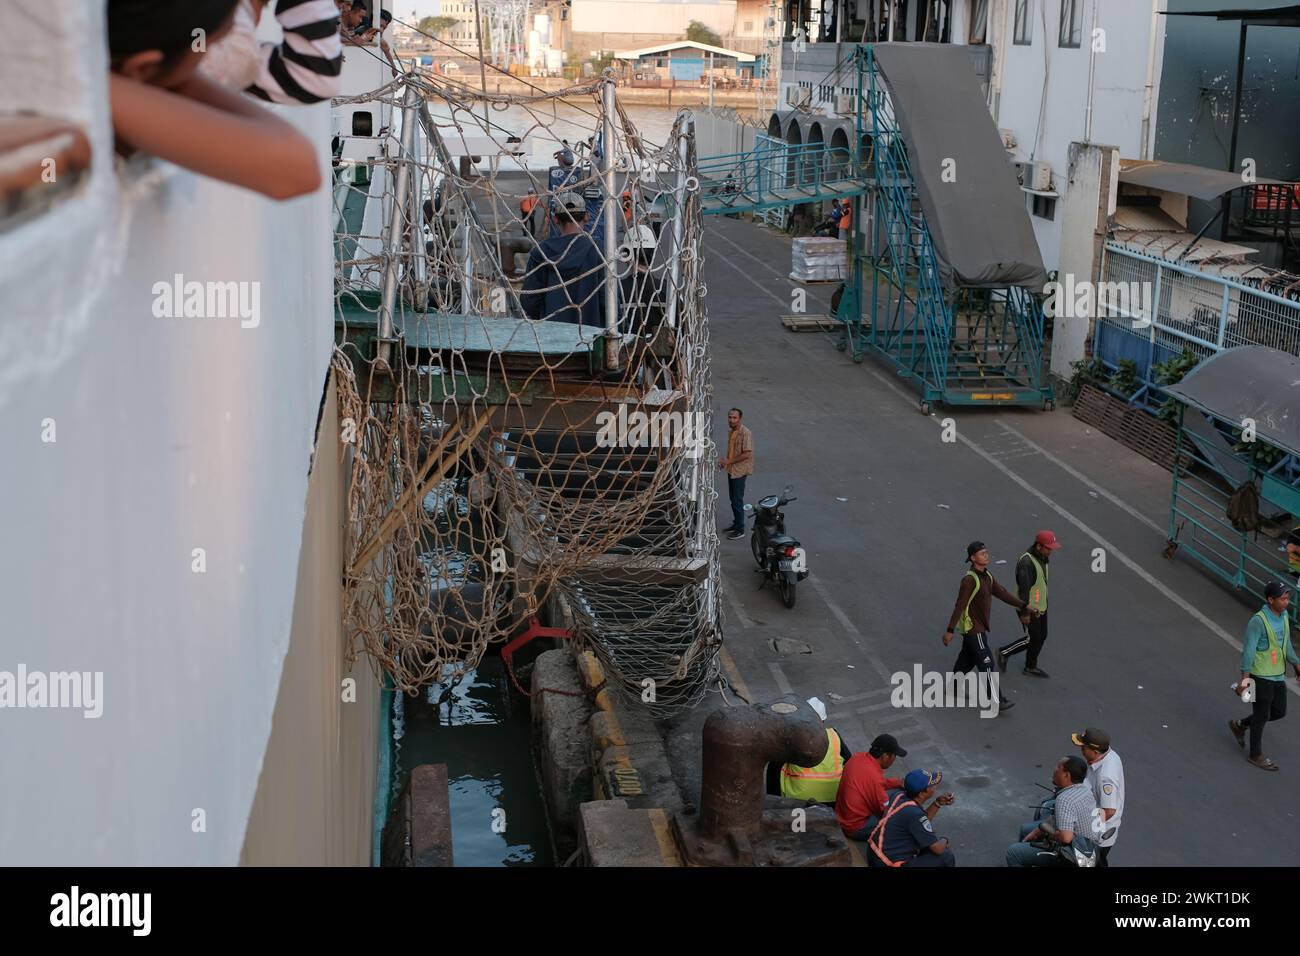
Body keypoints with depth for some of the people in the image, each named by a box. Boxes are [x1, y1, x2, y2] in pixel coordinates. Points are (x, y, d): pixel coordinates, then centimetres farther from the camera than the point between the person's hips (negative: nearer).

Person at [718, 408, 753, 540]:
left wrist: (728, 461, -21)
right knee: (733, 498, 16)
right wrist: (724, 461, 4)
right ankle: (736, 523, 30)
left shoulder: (745, 433, -20)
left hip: (740, 471, -9)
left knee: (737, 500, -4)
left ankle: (740, 530, 4)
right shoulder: (732, 432, 8)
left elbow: (746, 454, -23)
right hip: (731, 470, 9)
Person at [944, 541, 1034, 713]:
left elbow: (1002, 593, 11)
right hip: (972, 628, -9)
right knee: (986, 664, -7)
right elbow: (959, 605, -23)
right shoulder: (969, 579, -22)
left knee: (967, 659, 21)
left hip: (979, 627, 9)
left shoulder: (986, 575, 6)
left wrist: (1024, 605, 7)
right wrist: (949, 630, -22)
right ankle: (996, 702, -4)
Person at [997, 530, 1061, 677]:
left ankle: (1031, 666, 28)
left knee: (1041, 636, 14)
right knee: (1032, 638, 0)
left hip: (1040, 605, 9)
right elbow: (1024, 588, -26)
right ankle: (1004, 652, 18)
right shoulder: (1026, 563, -29)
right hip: (1029, 607, -9)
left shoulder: (1041, 557, 1)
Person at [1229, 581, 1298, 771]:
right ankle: (1256, 755, 21)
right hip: (1261, 676, -8)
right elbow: (1249, 650, -24)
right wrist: (1245, 677, -29)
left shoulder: (1284, 617, 4)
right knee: (1261, 715, 4)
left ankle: (1240, 726, 34)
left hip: (1278, 675, 8)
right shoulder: (1258, 621, -21)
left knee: (1279, 711, 17)